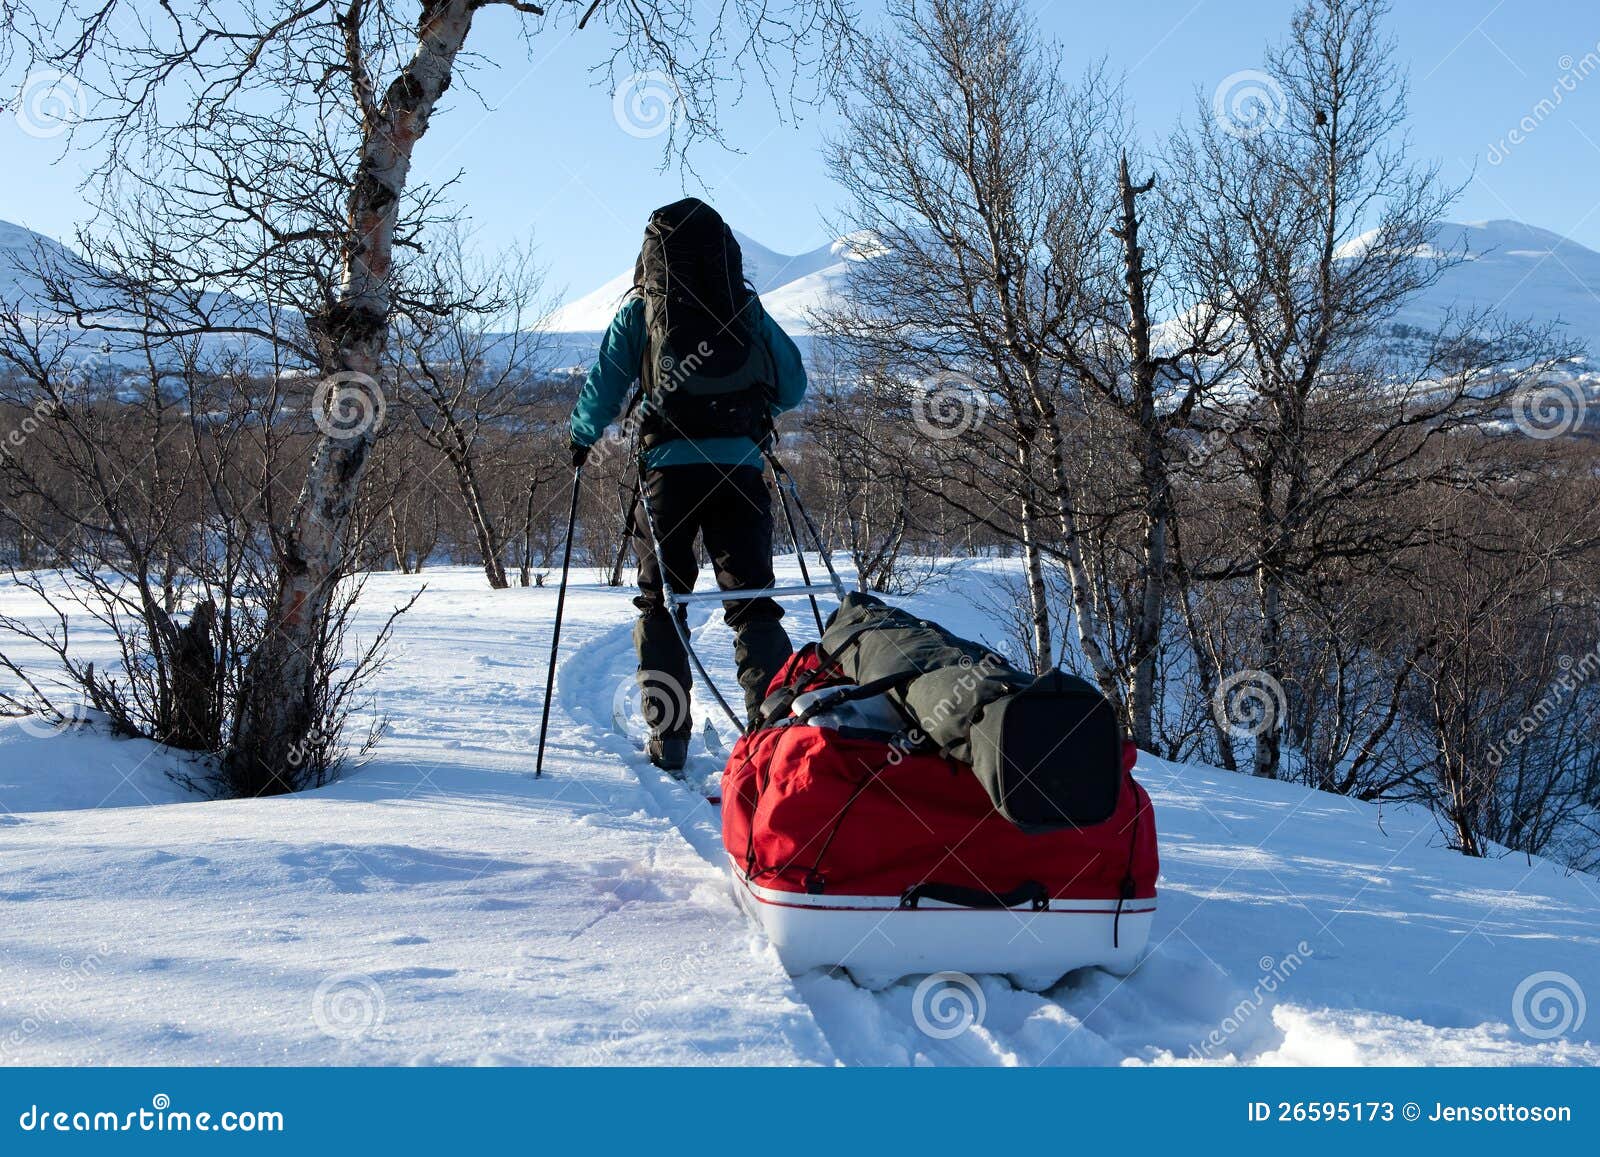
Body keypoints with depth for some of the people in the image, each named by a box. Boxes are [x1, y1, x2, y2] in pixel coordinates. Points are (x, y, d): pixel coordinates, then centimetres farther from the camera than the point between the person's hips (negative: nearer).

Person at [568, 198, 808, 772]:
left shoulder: (640, 313, 3)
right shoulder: (749, 309, 8)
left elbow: (602, 390, 4)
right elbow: (793, 386, 15)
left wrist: (580, 437, 24)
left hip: (668, 467, -1)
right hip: (740, 466, 1)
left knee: (661, 604, 10)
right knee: (753, 602, 6)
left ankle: (668, 739, 7)